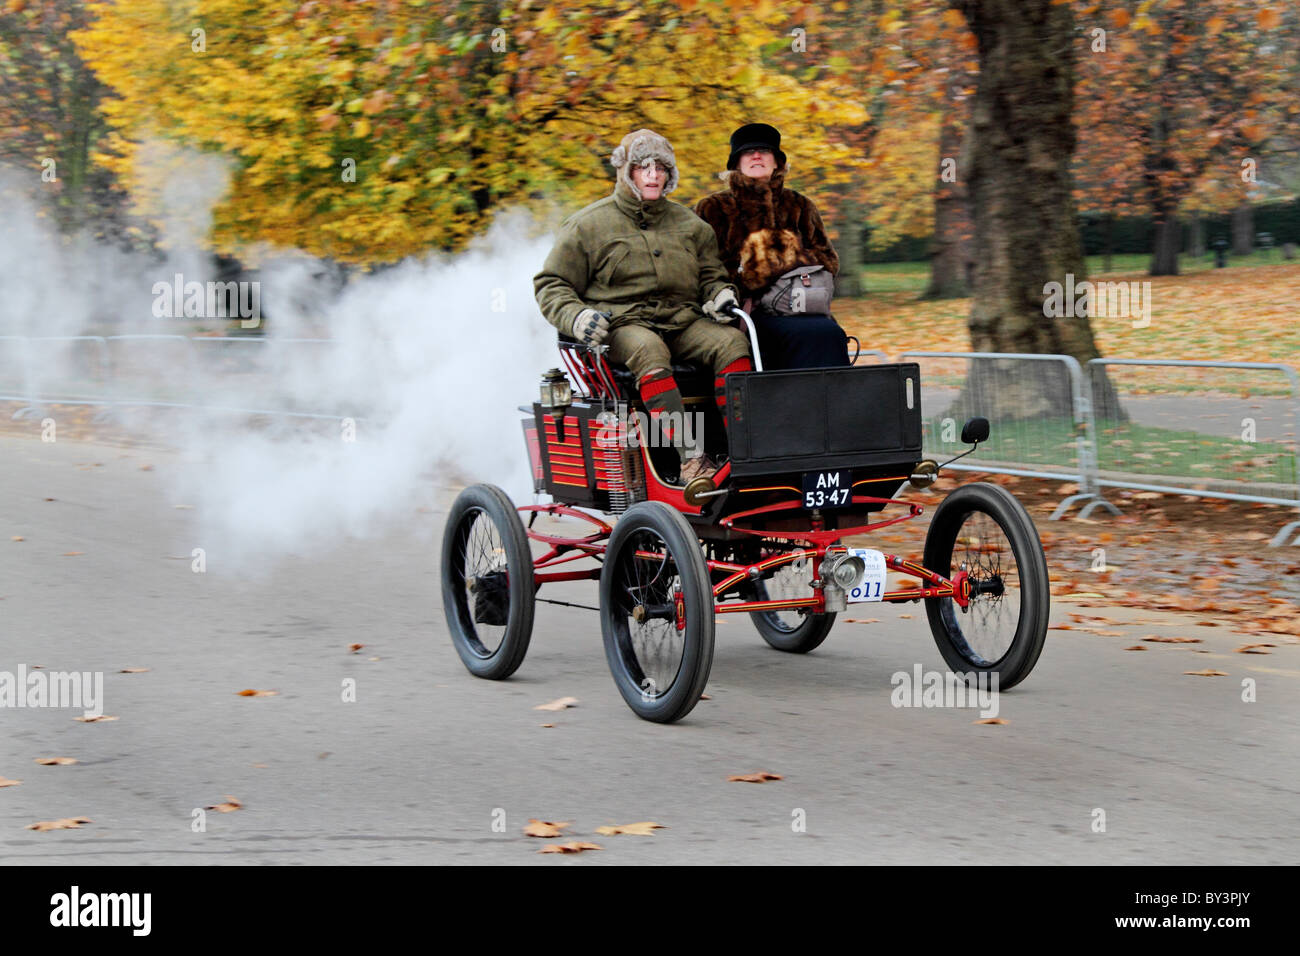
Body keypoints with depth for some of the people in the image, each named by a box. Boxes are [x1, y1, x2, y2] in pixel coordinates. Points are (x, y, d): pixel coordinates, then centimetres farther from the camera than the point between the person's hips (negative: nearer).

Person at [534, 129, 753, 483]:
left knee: (731, 341, -27)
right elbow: (551, 285, 8)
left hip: (683, 321, 4)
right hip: (621, 324, -4)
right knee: (649, 351, -39)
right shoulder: (589, 225, 7)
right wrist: (575, 316, -14)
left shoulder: (689, 225, 19)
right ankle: (690, 460, -49)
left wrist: (721, 294, 2)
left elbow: (711, 275, 28)